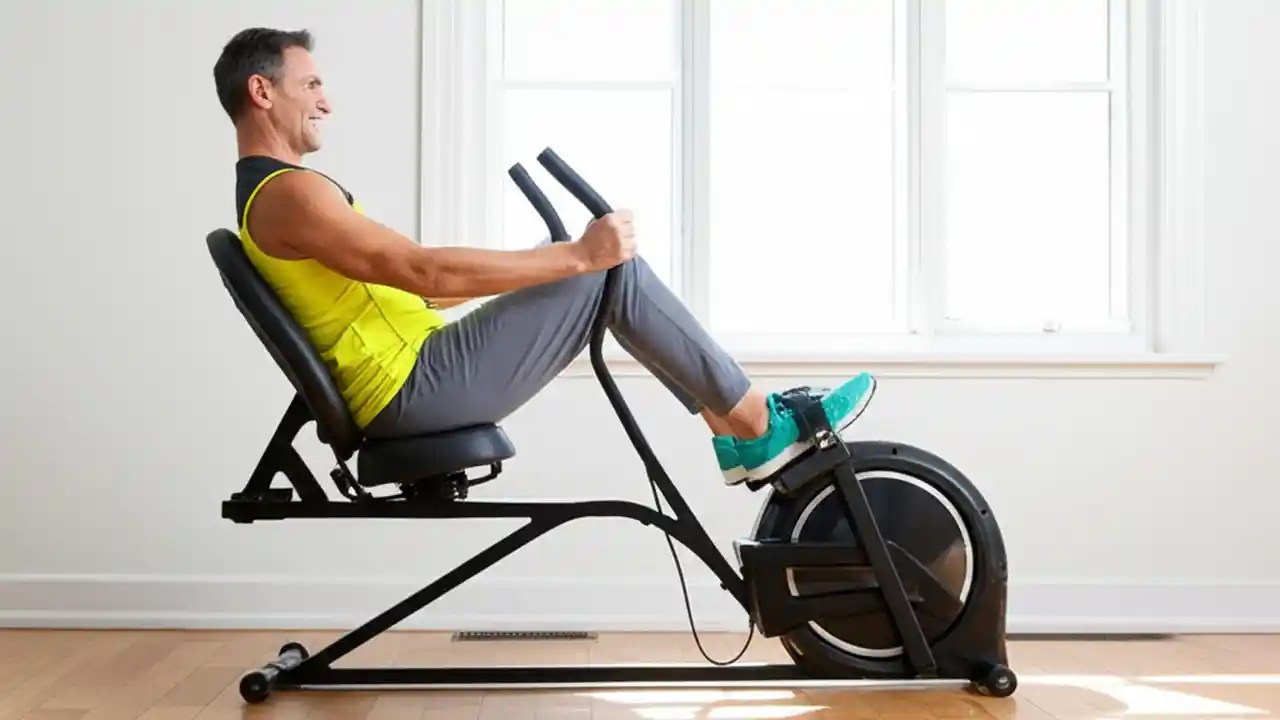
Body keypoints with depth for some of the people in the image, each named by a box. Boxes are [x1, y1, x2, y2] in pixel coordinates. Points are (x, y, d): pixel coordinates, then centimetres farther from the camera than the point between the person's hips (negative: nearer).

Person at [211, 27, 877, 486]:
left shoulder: (270, 194, 20)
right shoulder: (290, 192, -15)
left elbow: (404, 284, 23)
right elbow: (426, 272, -24)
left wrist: (554, 263, 23)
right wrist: (576, 257, -21)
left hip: (409, 385, 10)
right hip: (414, 391, -10)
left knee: (601, 262, 8)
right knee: (610, 268, -12)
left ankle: (729, 425, 8)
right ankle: (757, 425, -4)